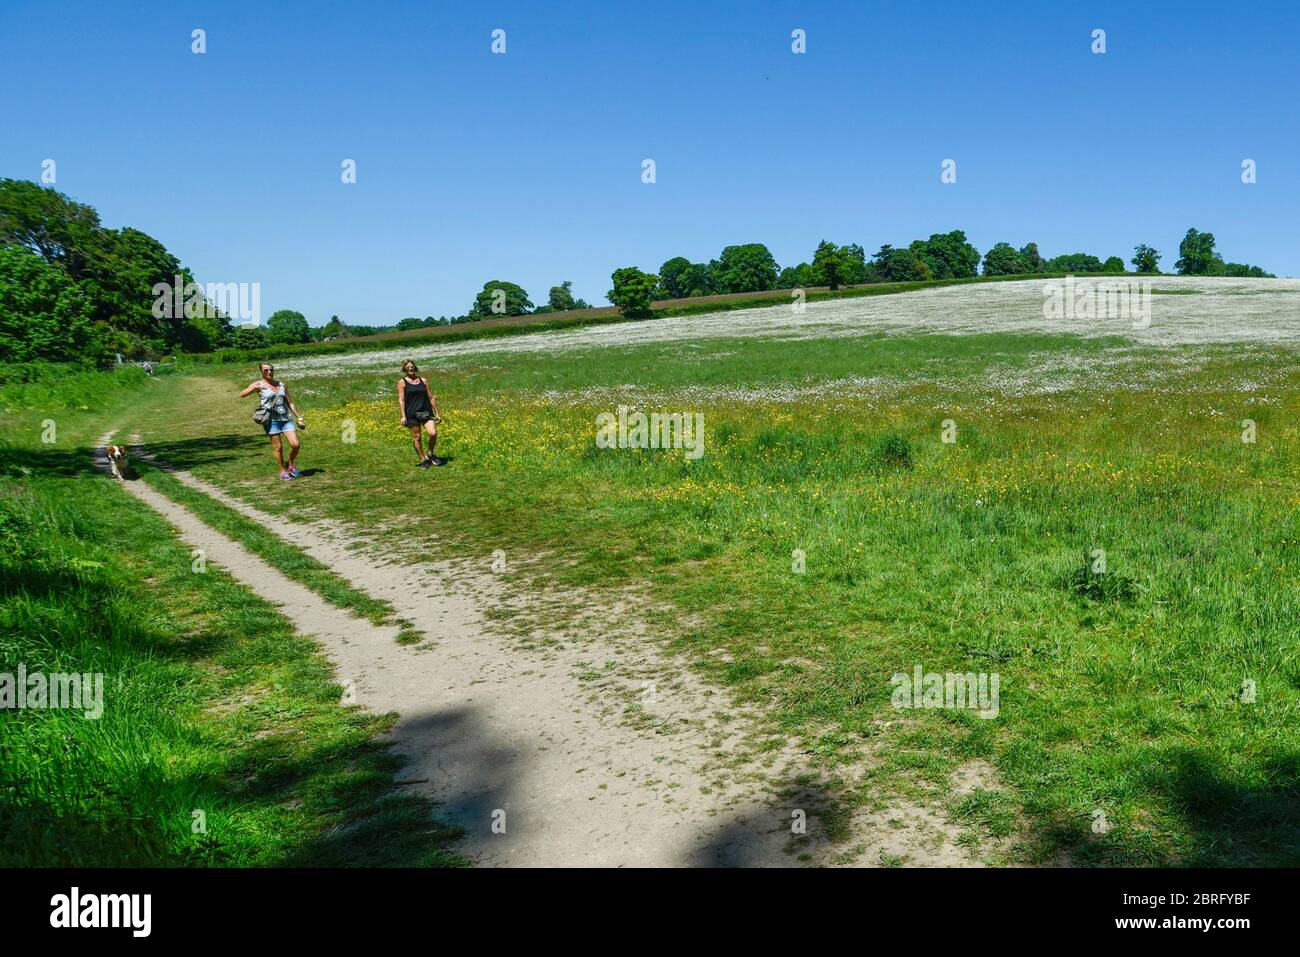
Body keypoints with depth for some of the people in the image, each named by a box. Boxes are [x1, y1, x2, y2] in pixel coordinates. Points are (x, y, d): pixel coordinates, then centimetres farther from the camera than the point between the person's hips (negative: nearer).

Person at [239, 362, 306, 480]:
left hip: (286, 419, 3)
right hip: (271, 420, -3)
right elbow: (241, 395, -7)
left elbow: (290, 403, 18)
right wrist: (254, 389, -23)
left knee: (295, 444, -9)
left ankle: (290, 464, 17)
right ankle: (283, 471, 15)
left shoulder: (282, 385, 14)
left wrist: (299, 418, 15)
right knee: (278, 447, -1)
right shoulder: (259, 384, 3)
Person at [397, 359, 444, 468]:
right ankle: (423, 460, 14)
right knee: (416, 437, 1)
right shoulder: (402, 382, 3)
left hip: (426, 412, 2)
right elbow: (401, 400, -2)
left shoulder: (423, 380, 12)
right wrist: (403, 416, -11)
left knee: (433, 433, -15)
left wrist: (437, 413, 12)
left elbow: (431, 397, 14)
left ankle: (430, 454, 9)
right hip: (412, 414, -2)